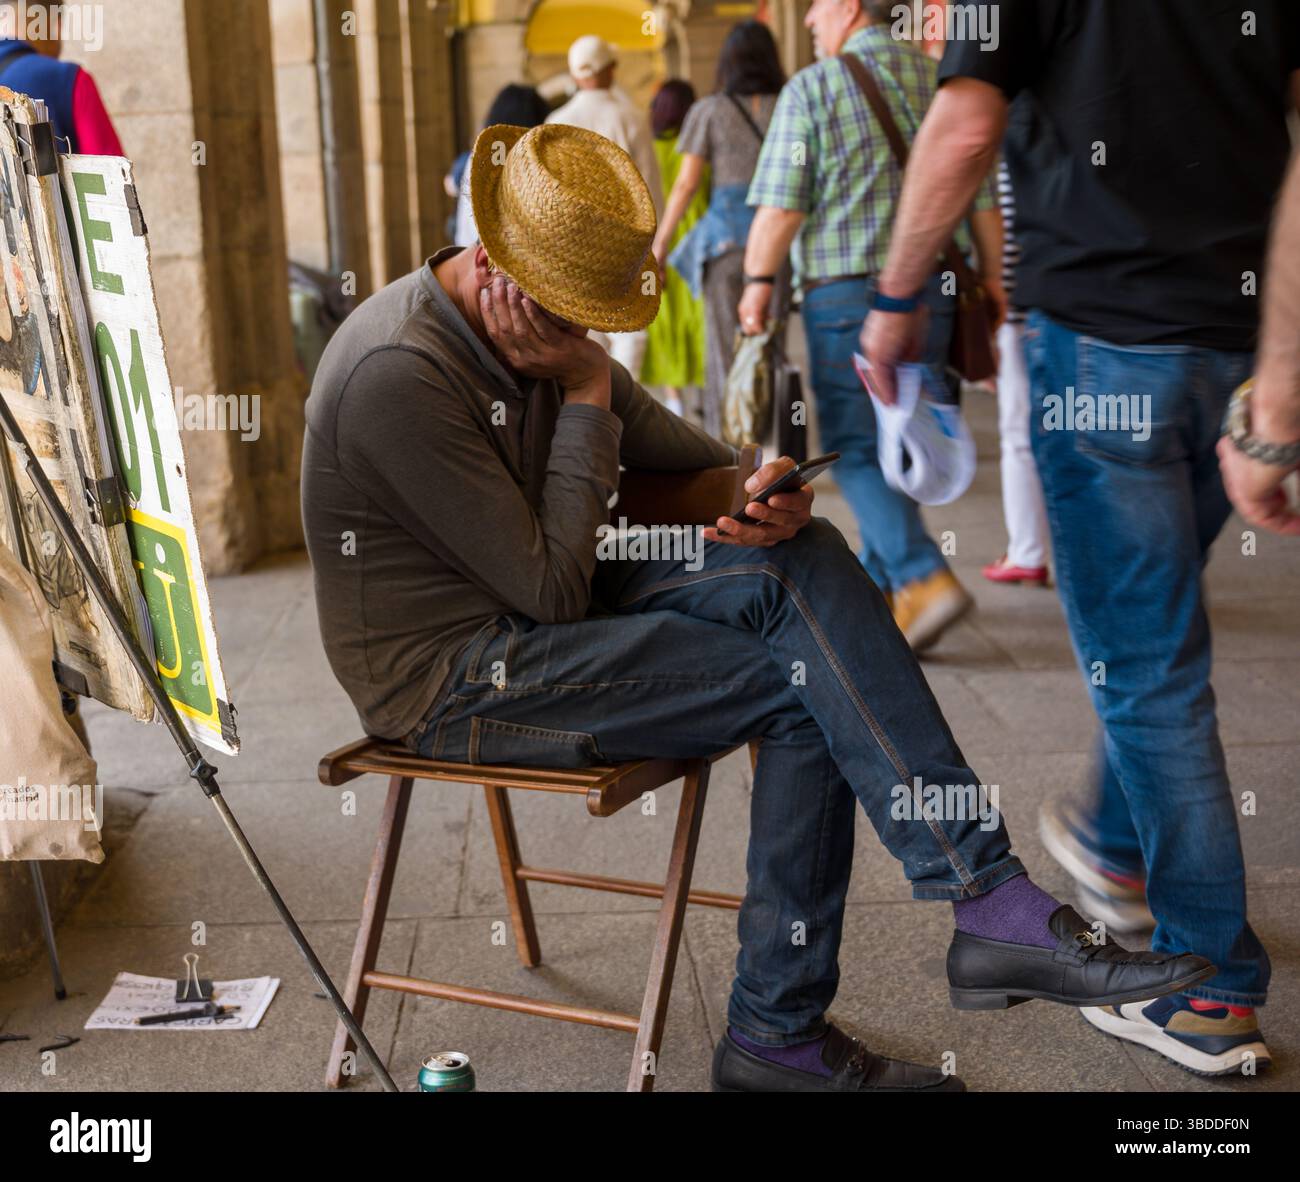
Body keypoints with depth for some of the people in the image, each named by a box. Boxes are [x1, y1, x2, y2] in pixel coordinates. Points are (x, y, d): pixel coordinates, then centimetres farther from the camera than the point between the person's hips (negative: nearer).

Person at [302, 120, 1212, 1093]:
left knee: (801, 564, -14)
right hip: (453, 677, -8)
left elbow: (672, 447, 11)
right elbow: (552, 590, -21)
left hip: (528, 613, 8)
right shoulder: (398, 372, -22)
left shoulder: (536, 331, 5)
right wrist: (584, 399, -16)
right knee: (808, 685, -18)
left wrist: (769, 494, -11)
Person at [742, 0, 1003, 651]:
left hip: (846, 291, -5)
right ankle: (879, 580, 27)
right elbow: (984, 200, 8)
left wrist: (757, 283, -1)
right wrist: (992, 280, 15)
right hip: (935, 290, 5)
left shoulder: (812, 89, -6)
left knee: (855, 446, 1)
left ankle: (925, 579, -15)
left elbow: (782, 206, -11)